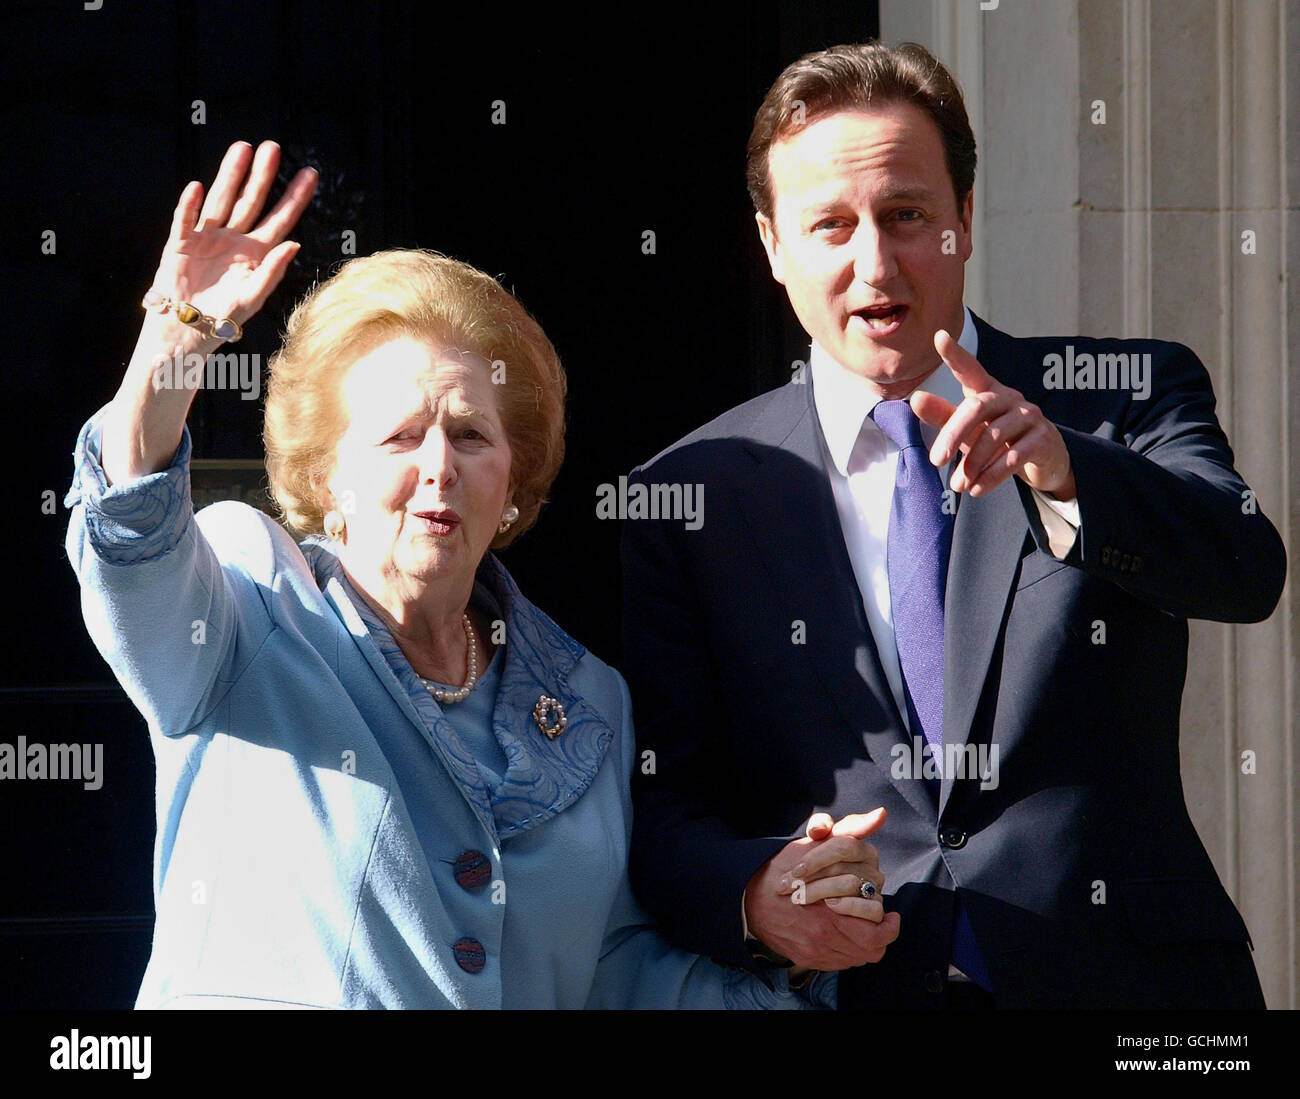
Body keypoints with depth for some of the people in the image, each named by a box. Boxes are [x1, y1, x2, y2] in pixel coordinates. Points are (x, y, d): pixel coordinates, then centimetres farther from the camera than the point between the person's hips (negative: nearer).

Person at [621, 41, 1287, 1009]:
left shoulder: (1127, 404, 1)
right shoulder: (693, 498, 2)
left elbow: (1247, 573, -17)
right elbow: (664, 805, 1)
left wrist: (1060, 470, -33)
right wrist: (753, 892, -20)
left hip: (1122, 976, 0)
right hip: (842, 985, 0)